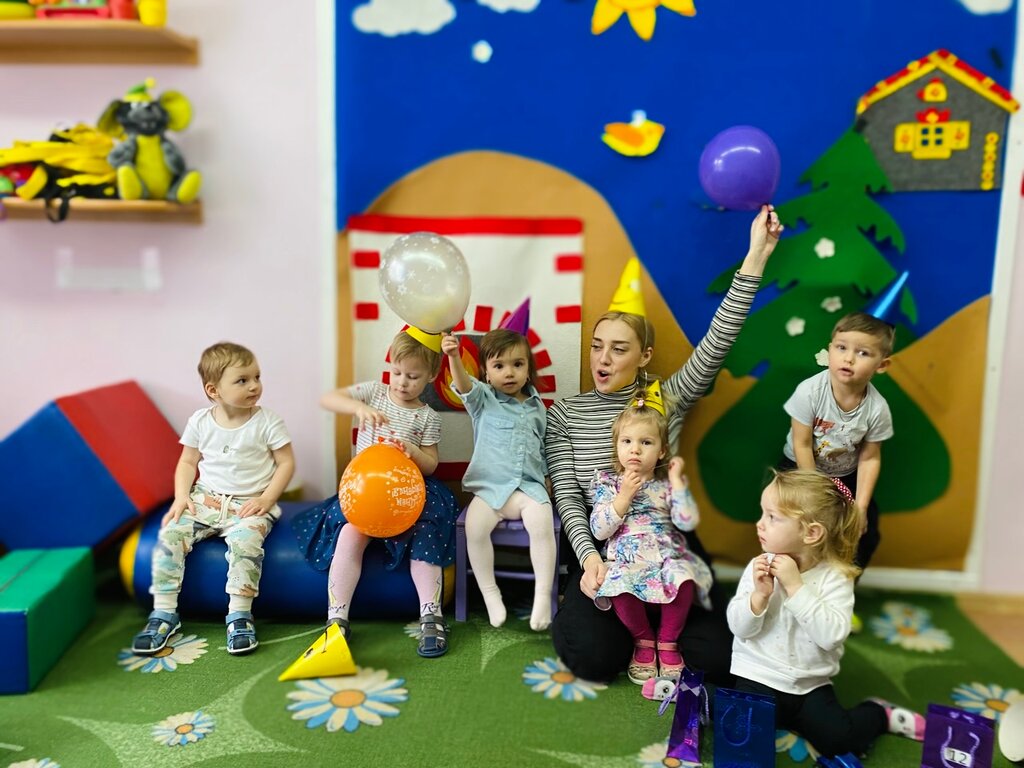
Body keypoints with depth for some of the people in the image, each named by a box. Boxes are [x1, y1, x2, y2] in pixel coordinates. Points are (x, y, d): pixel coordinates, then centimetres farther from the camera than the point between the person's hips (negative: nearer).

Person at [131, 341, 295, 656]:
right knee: (169, 535, -19)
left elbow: (286, 463, -3)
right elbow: (188, 462, 12)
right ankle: (164, 613, -4)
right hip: (205, 500, 3)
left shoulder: (267, 421, -5)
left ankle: (239, 616, -18)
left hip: (249, 504, -3)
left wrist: (265, 500, -13)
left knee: (245, 541, -32)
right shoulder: (200, 421, 3)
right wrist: (181, 496, -4)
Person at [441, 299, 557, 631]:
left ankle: (542, 595, -14)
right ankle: (490, 593, -7)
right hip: (489, 486, -1)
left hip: (529, 485, 1)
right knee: (475, 526, -27)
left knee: (541, 522, -28)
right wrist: (454, 358, -39)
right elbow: (464, 386, -19)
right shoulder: (483, 398, 4)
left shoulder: (536, 406, 14)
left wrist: (547, 480, 16)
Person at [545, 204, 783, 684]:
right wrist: (589, 556, -23)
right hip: (600, 546, -1)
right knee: (592, 656, -21)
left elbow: (716, 345, -14)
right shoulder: (565, 413, 0)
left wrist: (755, 258, -22)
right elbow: (566, 496, -5)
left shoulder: (668, 399, 0)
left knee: (718, 654, -13)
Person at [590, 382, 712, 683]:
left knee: (684, 577, -32)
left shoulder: (668, 482, 10)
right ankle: (643, 639, -2)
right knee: (620, 585, -34)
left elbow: (688, 522, -5)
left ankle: (667, 641, -4)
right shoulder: (608, 483, 7)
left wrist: (676, 480, -5)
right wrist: (624, 496, -11)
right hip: (627, 559, -1)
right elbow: (599, 531, -3)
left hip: (668, 554, 1)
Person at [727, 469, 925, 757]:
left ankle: (879, 714, 16)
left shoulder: (835, 578, -10)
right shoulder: (760, 567, -5)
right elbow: (740, 628, -8)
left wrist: (795, 586, -28)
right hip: (759, 677, 0)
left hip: (811, 684, 0)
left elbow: (832, 635, -25)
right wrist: (760, 595, -25)